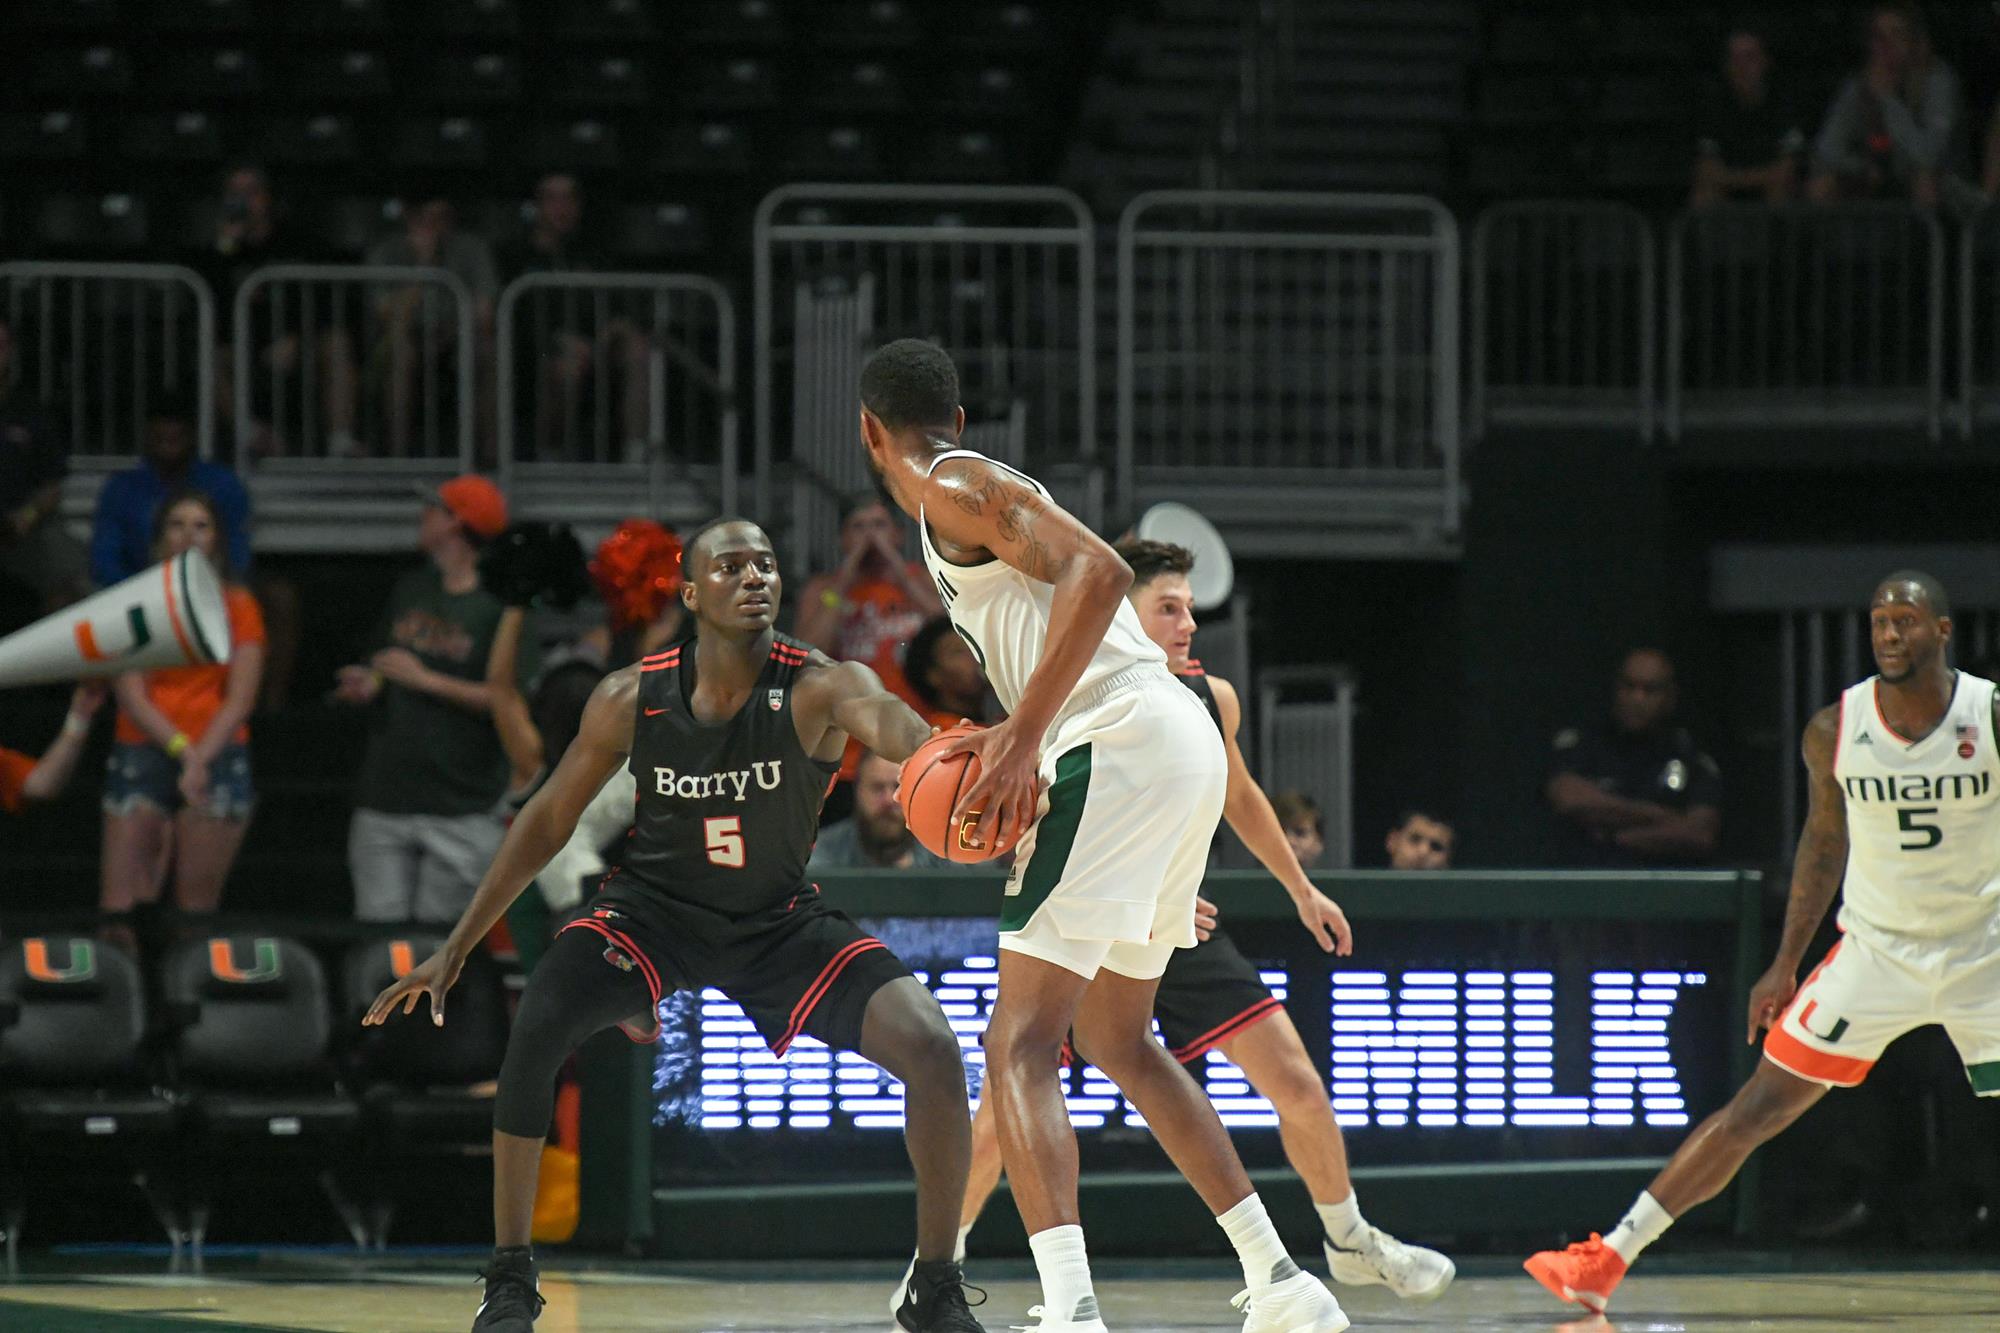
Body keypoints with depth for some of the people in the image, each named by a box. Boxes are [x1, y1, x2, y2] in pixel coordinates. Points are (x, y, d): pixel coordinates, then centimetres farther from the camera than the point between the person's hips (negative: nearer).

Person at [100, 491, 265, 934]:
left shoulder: (238, 606, 8)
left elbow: (240, 699, 1)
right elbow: (130, 694, 0)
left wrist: (200, 760, -13)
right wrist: (181, 747, -14)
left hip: (218, 758, 0)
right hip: (141, 754, 0)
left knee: (198, 908, -6)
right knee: (121, 903, -10)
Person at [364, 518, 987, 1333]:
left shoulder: (819, 690, -22)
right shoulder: (632, 700, -15)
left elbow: (895, 726, -46)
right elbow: (548, 822, -2)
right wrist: (455, 950, -1)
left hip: (779, 922, 0)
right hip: (653, 909, 0)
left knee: (932, 1050, -20)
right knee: (535, 1028, -27)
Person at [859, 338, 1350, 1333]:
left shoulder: (951, 489, -4)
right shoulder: (983, 490, 26)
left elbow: (1099, 572, -19)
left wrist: (1024, 742, -23)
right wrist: (1010, 741, 27)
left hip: (1123, 754, -10)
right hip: (1181, 741, 10)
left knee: (1020, 1045, -15)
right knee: (1116, 1037, 25)